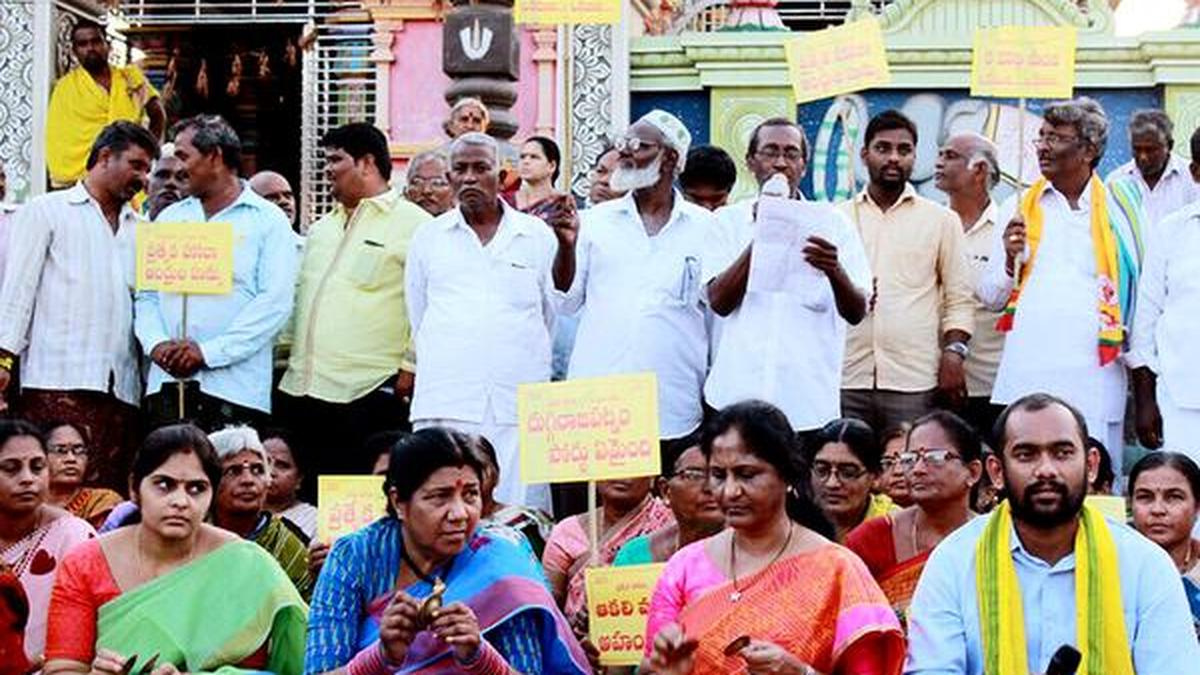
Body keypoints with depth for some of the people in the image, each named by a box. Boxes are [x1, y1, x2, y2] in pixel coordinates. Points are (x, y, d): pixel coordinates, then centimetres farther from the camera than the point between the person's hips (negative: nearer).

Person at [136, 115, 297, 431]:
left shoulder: (268, 221, 3)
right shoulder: (169, 218, 19)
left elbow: (275, 301, -8)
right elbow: (146, 293, 15)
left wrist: (208, 352, -14)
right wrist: (156, 343, -5)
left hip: (234, 387, -4)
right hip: (167, 382, 4)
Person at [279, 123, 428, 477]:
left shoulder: (414, 225, -4)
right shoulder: (321, 228, 21)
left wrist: (410, 368, -12)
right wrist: (284, 356, 16)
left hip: (369, 394, -7)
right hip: (302, 391, 7)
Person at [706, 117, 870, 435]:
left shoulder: (833, 223, 5)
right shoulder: (727, 221, 7)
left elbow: (857, 313, -2)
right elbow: (719, 302, -4)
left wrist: (834, 271, -23)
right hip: (738, 397, 0)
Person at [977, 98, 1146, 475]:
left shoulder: (1120, 208, 7)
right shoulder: (1019, 209, 11)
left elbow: (1138, 291, 11)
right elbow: (989, 297, 12)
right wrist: (1010, 260, -7)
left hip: (1095, 381, -1)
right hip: (1025, 381, 1)